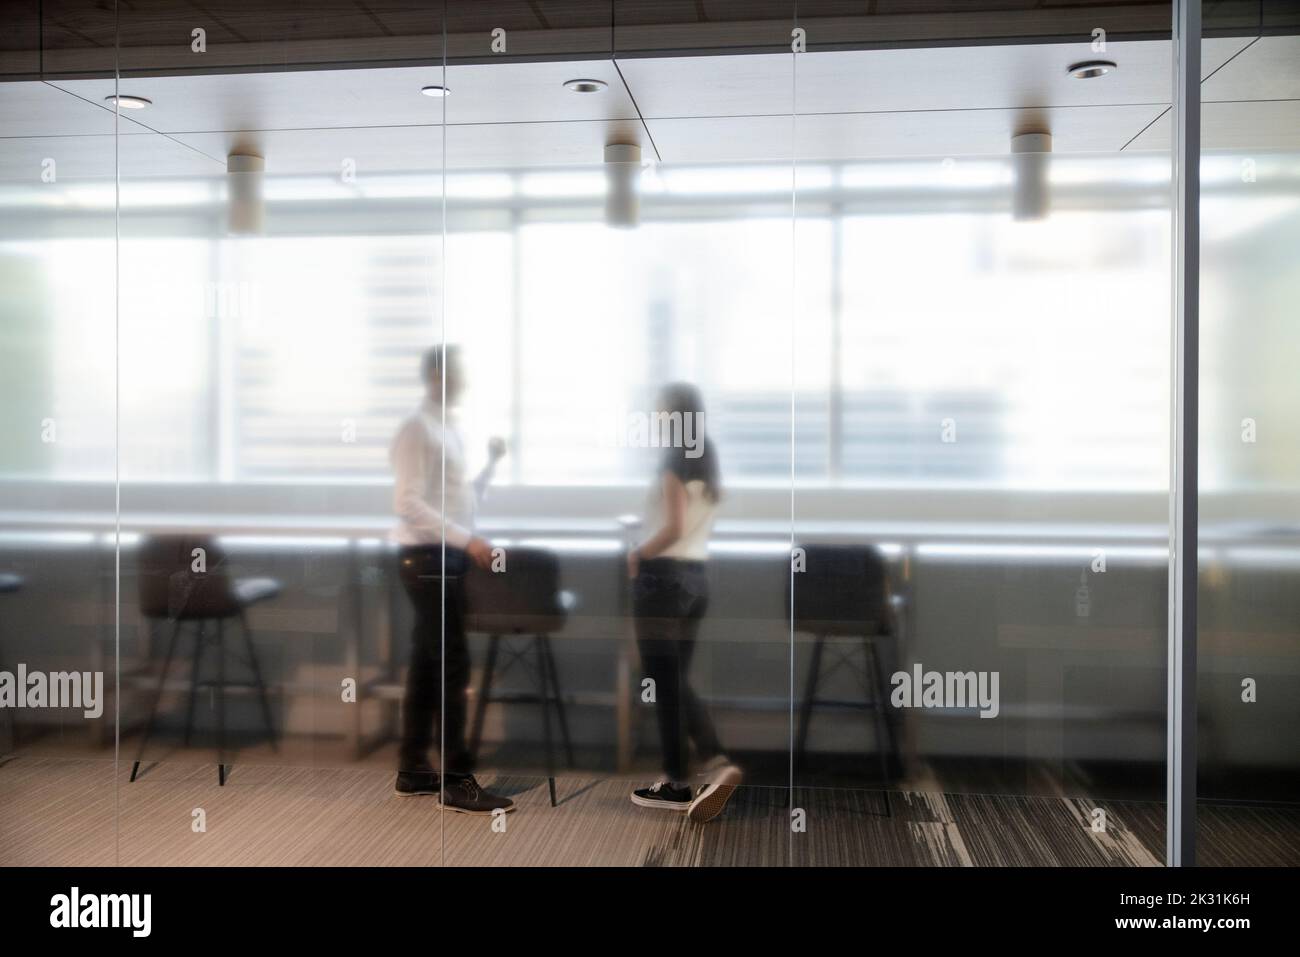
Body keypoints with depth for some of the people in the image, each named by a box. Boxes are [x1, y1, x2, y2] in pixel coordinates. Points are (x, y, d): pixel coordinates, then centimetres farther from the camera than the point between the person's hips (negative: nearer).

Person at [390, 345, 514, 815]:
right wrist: (466, 540, -24)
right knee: (453, 669, -9)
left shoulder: (448, 430, 17)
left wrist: (492, 463, 9)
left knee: (427, 667, 13)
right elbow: (407, 503, -20)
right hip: (428, 559, -9)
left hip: (445, 559, 9)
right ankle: (458, 782, -4)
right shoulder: (417, 429, -11)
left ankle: (413, 769, 21)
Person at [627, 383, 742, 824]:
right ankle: (717, 764, 1)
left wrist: (637, 554, -8)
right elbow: (694, 525, 13)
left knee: (664, 684, 2)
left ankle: (677, 783, 10)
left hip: (664, 576, -8)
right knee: (678, 681, 15)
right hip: (696, 576, 8)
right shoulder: (706, 463, 12)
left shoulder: (673, 461, -12)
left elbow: (672, 528, -22)